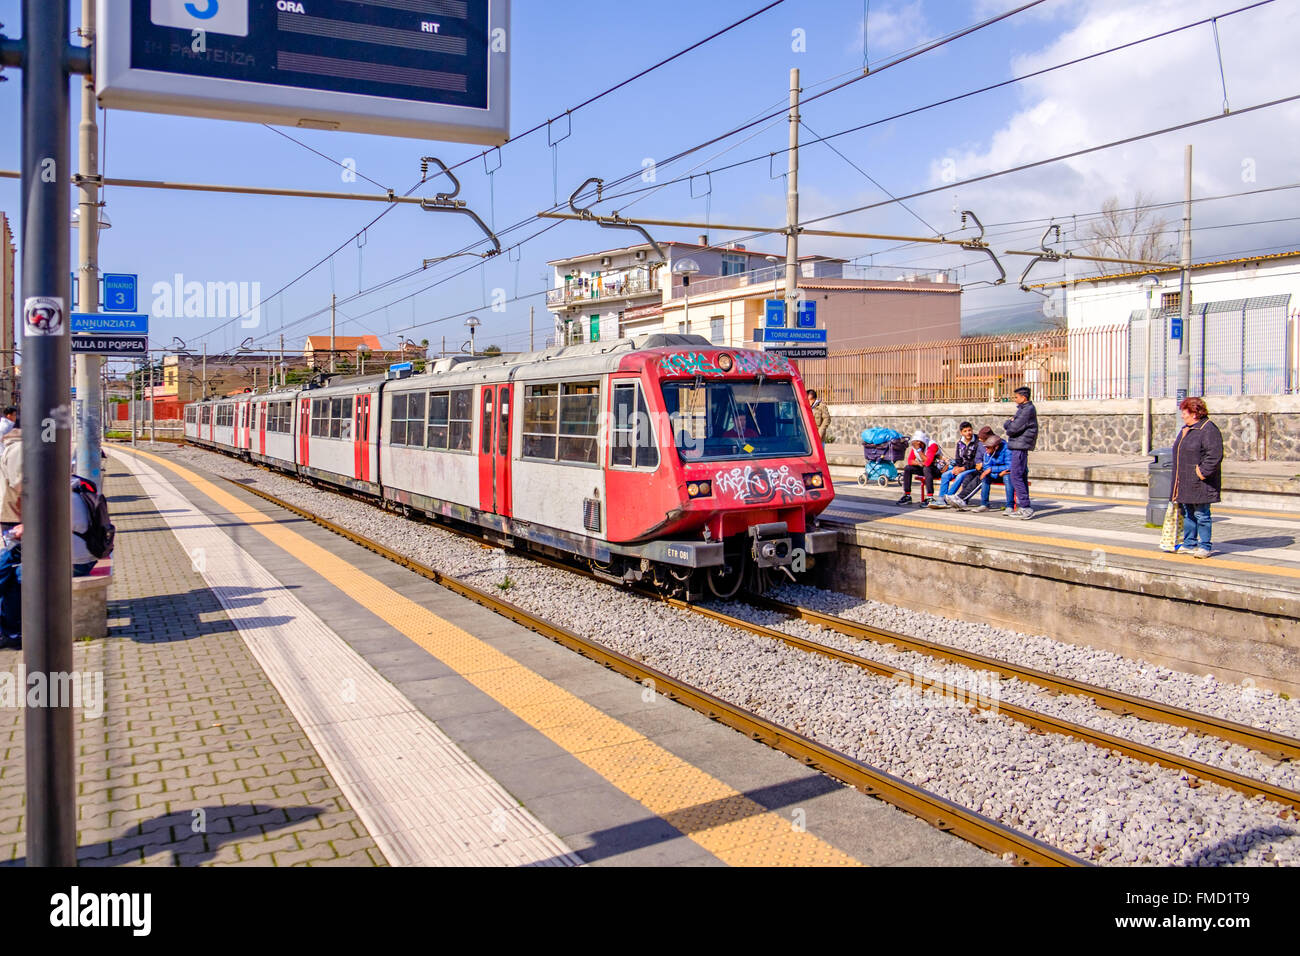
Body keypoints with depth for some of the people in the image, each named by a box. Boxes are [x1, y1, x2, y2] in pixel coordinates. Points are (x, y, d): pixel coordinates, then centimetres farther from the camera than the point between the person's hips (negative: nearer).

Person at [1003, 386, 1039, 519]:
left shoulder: (1028, 410, -13)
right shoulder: (1023, 409, 20)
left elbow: (1014, 428, -19)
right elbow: (1006, 425, 19)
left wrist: (1008, 427, 1)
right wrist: (1009, 423, -2)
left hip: (1020, 446, -11)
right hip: (1019, 447, 11)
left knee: (1016, 477, -12)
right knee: (1021, 477, 12)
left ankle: (1026, 508, -13)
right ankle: (1022, 507, 17)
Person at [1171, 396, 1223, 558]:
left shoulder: (1208, 429, -14)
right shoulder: (1185, 429, 15)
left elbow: (1214, 456, -20)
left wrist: (1203, 472, -21)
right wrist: (1178, 480, 17)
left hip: (1200, 484, -9)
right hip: (1185, 483, 9)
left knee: (1201, 514, -3)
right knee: (1187, 514, 14)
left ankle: (1204, 547, 5)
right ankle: (1189, 544, 23)